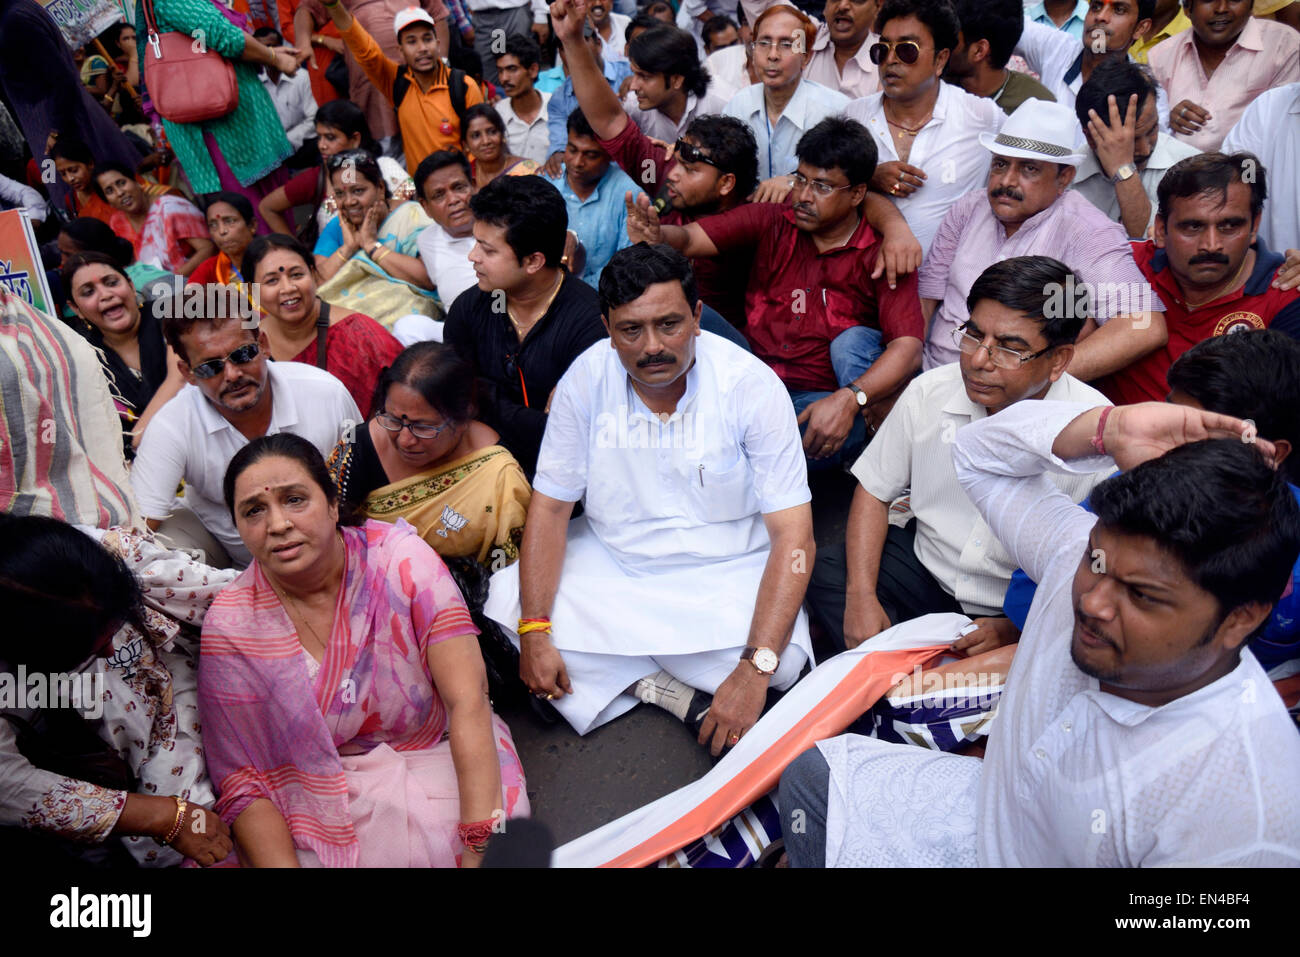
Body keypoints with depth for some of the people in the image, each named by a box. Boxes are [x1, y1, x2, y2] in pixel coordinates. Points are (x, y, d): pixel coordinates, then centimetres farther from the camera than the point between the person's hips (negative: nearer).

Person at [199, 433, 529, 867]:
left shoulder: (399, 559, -12)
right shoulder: (230, 627, -7)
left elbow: (468, 701, -18)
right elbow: (244, 781, -5)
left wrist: (481, 842, -26)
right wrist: (281, 864, -23)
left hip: (439, 762, -1)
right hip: (321, 795, 1)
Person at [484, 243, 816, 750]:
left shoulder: (752, 386, -18)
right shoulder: (586, 378, -10)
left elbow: (793, 535, -21)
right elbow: (550, 506, -6)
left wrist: (755, 669, -32)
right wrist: (535, 632, -18)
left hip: (724, 573, -3)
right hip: (609, 561, 4)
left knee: (783, 659, -30)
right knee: (505, 599, -18)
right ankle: (684, 694, -15)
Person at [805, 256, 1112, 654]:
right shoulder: (930, 392, -7)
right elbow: (873, 490, 3)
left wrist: (1012, 630, -26)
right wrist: (861, 596, -10)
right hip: (924, 569, 4)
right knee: (823, 573, -19)